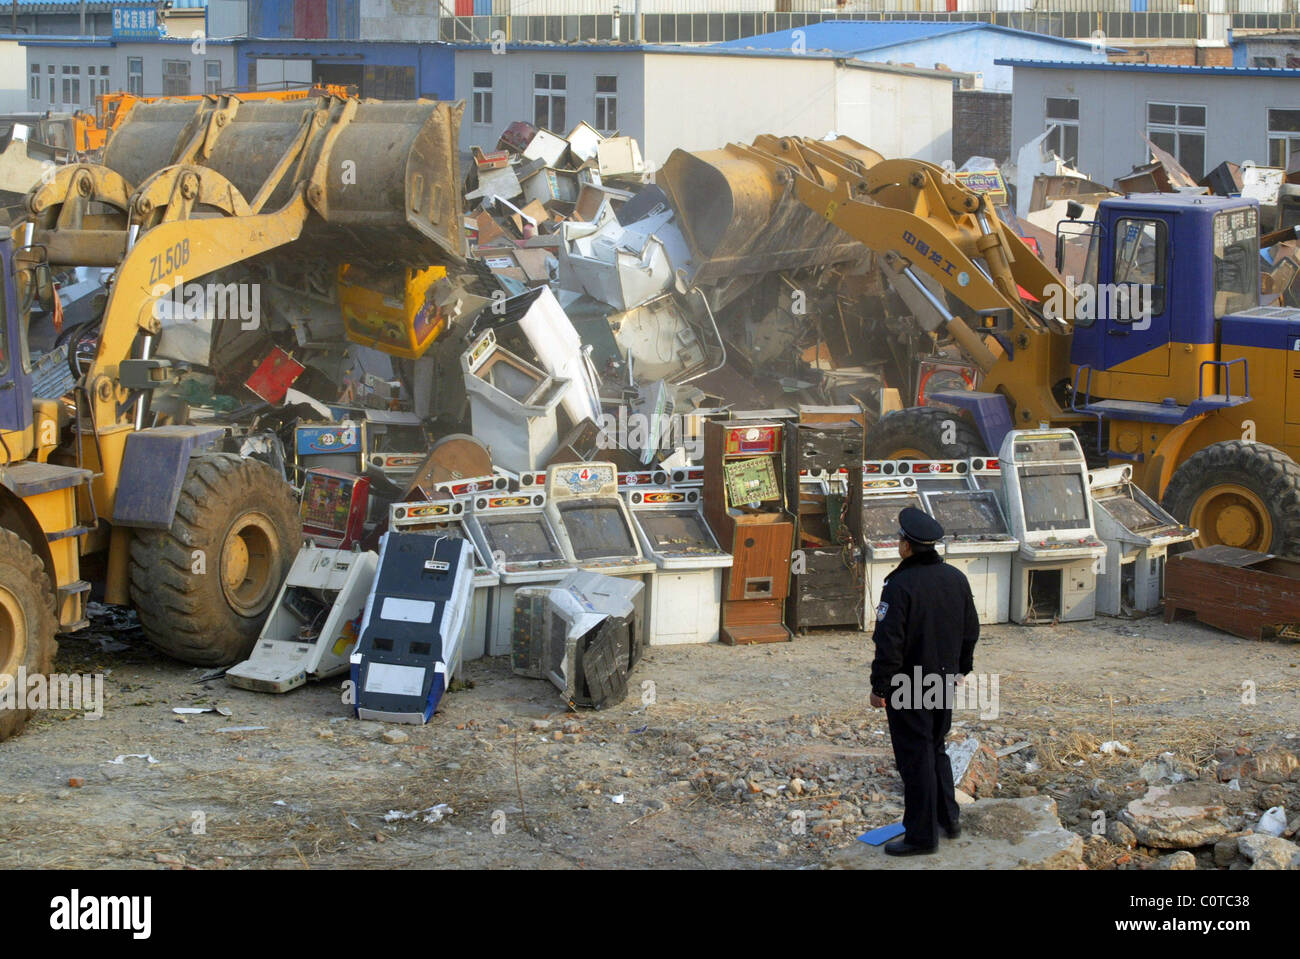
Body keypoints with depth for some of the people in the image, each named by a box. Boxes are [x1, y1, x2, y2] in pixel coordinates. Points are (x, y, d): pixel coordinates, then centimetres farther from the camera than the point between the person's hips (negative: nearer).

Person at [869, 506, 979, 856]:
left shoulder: (900, 585, -21)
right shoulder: (956, 579, 3)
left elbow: (889, 641, -21)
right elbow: (971, 630, 14)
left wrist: (879, 686, -13)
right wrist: (961, 668, 27)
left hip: (907, 688, -7)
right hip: (944, 682, 7)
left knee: (915, 758, 0)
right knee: (937, 749, 23)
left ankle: (922, 835, 6)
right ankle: (948, 818, 30)